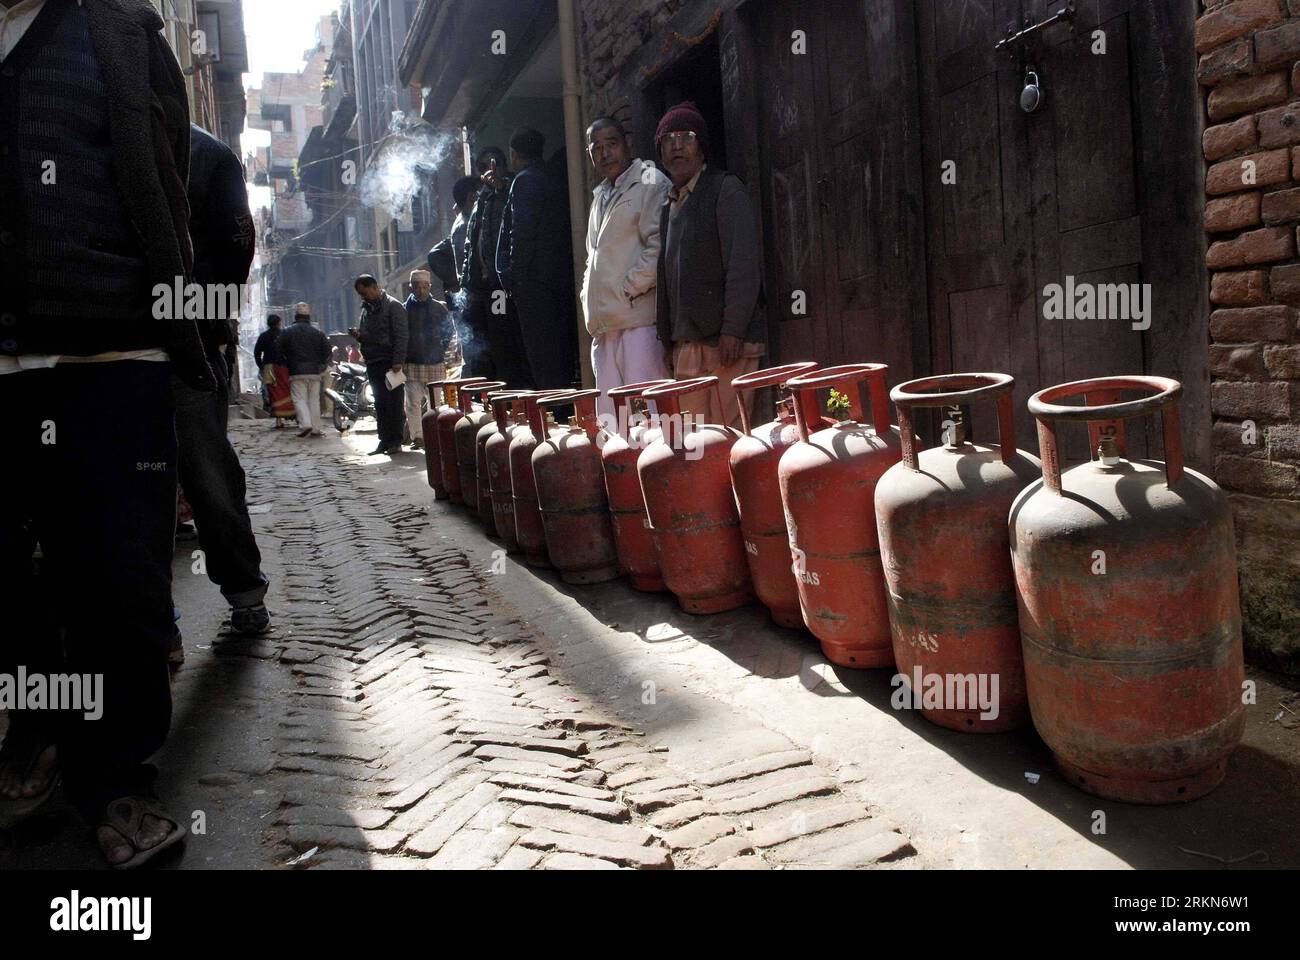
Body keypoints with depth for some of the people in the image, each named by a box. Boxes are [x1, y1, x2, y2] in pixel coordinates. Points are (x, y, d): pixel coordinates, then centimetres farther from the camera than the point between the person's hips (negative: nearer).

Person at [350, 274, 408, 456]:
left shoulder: (393, 306, -5)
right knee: (380, 403, 9)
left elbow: (401, 336, -12)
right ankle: (385, 440, 14)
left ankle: (395, 441, -1)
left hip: (389, 362, -8)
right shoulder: (366, 308, 19)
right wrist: (358, 335, 4)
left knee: (393, 402, -4)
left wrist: (398, 361, -20)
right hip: (373, 363, 8)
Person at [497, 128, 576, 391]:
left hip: (534, 278, -9)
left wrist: (513, 276, -13)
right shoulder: (555, 179, 17)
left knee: (541, 351, -7)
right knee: (562, 344, 11)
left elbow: (522, 233, -17)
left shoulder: (525, 181, -8)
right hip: (562, 277, 9)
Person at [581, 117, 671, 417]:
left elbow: (659, 246, -13)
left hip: (639, 317, -8)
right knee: (609, 415, 8)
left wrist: (629, 289, -12)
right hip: (604, 324, 8)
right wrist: (590, 299, 17)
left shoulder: (650, 184, -2)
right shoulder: (601, 195, 24)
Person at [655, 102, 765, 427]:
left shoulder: (725, 189, -1)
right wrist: (669, 337, 12)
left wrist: (733, 330, -17)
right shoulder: (670, 204, 19)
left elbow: (743, 264, -10)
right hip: (686, 344, 6)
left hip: (727, 339, -6)